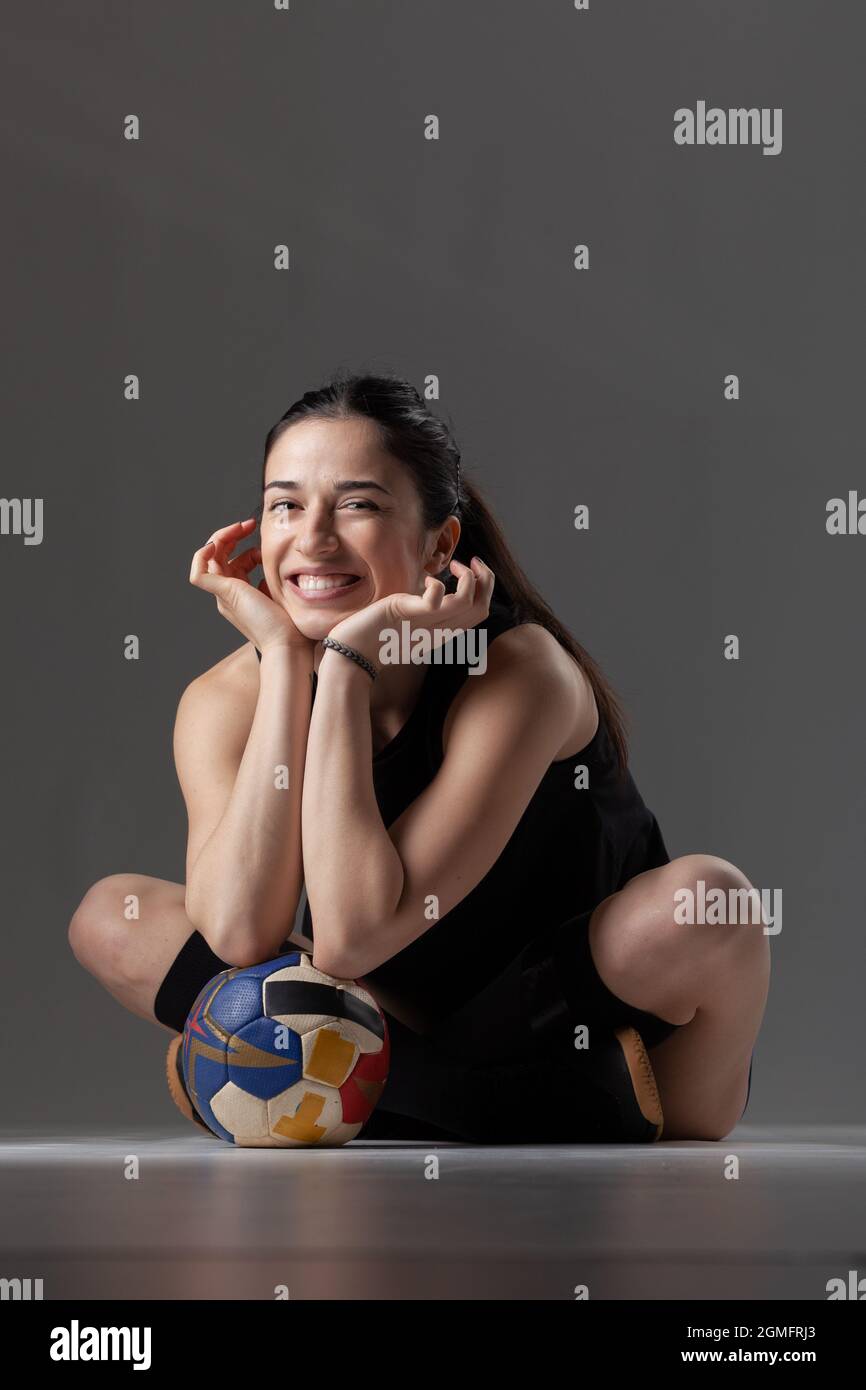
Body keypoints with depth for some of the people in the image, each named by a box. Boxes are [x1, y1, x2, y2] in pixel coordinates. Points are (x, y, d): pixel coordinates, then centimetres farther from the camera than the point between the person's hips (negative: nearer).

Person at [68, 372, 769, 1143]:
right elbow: (239, 934, -30)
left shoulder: (520, 672, -23)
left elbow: (352, 937, -31)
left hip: (576, 1024, -4)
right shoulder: (225, 700, -11)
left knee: (701, 901, -33)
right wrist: (284, 657, -27)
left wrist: (346, 662, -31)